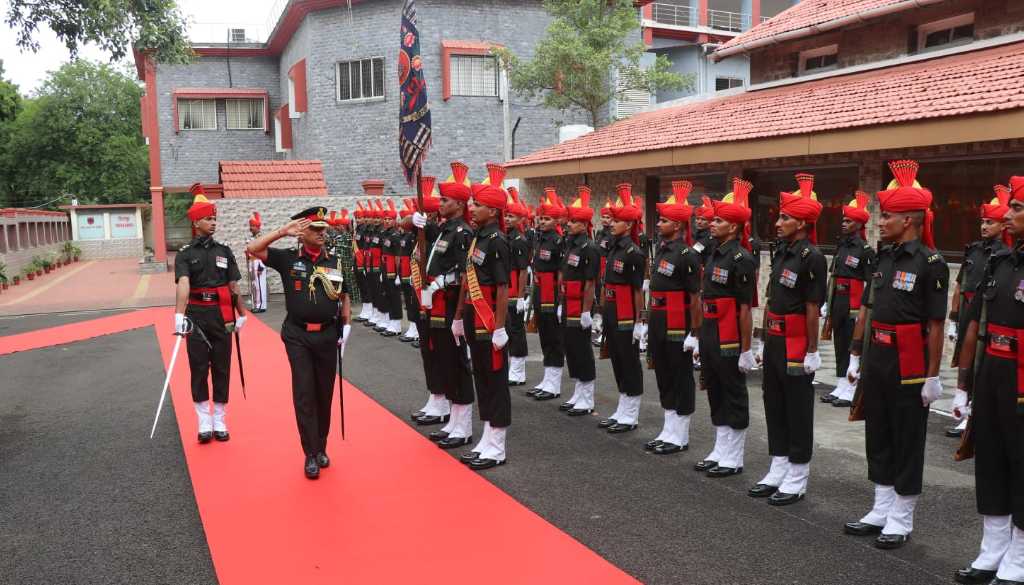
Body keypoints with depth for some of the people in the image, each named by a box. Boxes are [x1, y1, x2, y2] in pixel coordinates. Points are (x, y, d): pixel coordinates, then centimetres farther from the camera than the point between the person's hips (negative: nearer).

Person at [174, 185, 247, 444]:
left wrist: (241, 315, 10)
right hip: (196, 316, -2)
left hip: (222, 316, 2)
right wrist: (179, 315, -31)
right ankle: (204, 422, 12)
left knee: (222, 368, 7)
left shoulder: (224, 251, 8)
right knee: (199, 369, 2)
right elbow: (183, 285, -18)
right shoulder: (185, 254, -1)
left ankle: (220, 421, 17)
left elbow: (233, 287, 10)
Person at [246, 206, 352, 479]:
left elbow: (344, 296, 16)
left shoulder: (335, 262, 5)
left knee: (325, 394, 9)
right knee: (304, 393, -5)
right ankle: (311, 454, 2)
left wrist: (346, 326, 9)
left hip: (327, 335, 2)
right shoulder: (288, 258, -1)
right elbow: (253, 249, -11)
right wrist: (284, 231, -15)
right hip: (297, 336, -2)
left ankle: (321, 448, 24)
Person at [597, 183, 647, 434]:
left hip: (626, 318, -9)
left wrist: (638, 322, -15)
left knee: (630, 364, 1)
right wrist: (606, 315, 15)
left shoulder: (634, 253, -14)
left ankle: (631, 417, 11)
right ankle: (621, 413, 25)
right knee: (617, 363, 14)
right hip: (612, 315, 9)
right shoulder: (614, 248, 10)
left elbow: (638, 290, -15)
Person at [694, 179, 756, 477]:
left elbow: (745, 309, -16)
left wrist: (746, 350, -16)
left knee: (734, 397, 4)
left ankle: (733, 459, 15)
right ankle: (720, 452, 28)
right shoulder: (714, 253, 10)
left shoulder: (741, 259, -15)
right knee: (715, 394, 16)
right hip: (709, 337, 9)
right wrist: (701, 338, 16)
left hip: (729, 341, -9)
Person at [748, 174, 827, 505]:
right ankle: (777, 472, 26)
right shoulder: (781, 251, 10)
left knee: (798, 412, 3)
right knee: (774, 406, 14)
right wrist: (767, 339, 16)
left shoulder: (811, 257, -15)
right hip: (774, 341, 9)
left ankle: (796, 480, 14)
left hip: (796, 345, -9)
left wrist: (812, 352, -15)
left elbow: (813, 309, -16)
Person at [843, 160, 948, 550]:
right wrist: (855, 356, 14)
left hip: (909, 367, -7)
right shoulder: (884, 257, 9)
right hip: (877, 361, 7)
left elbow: (935, 325, -14)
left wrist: (932, 376, -14)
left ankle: (901, 521, 17)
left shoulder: (930, 263, -12)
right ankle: (881, 511, 27)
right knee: (878, 437, 14)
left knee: (907, 442, 5)